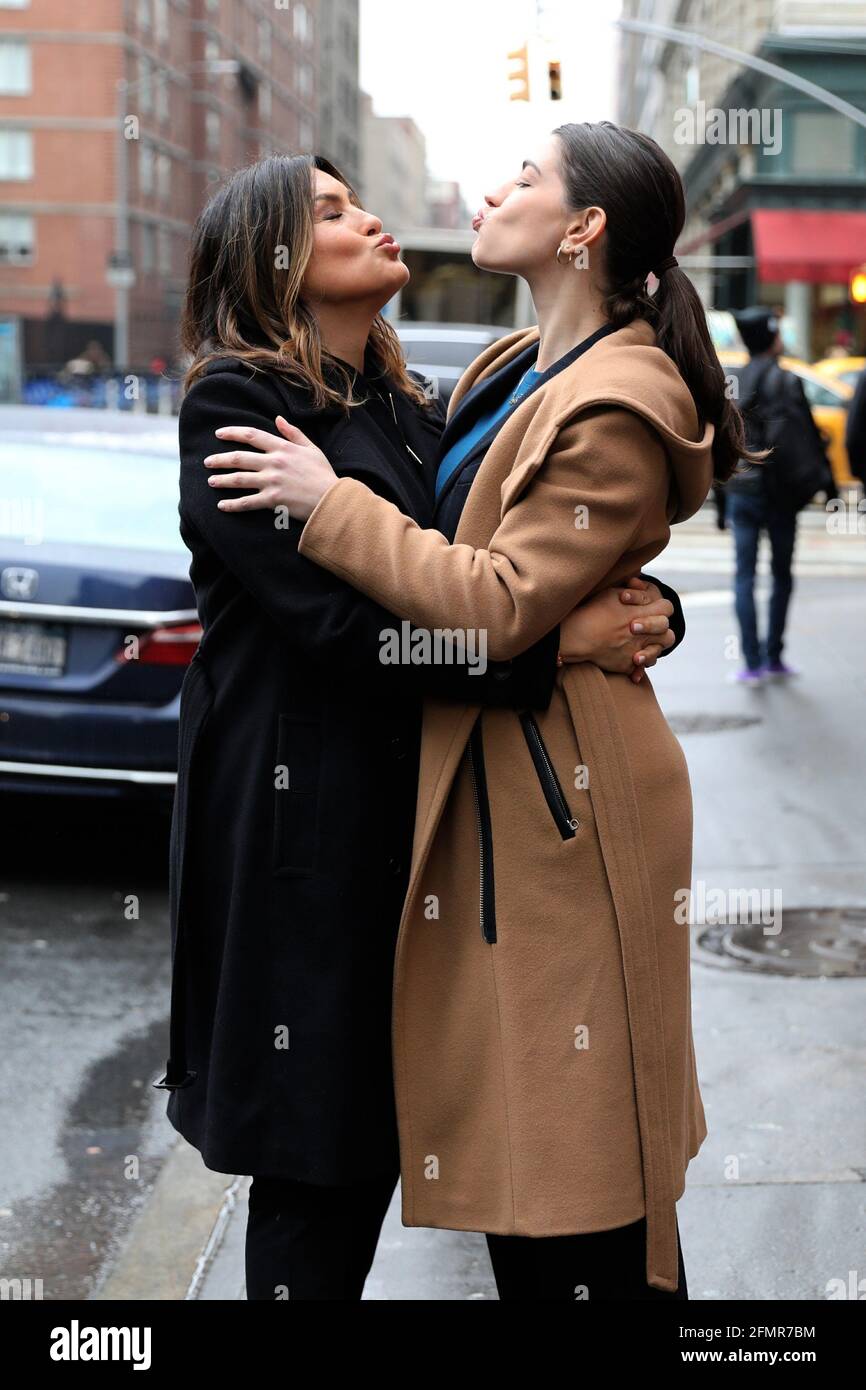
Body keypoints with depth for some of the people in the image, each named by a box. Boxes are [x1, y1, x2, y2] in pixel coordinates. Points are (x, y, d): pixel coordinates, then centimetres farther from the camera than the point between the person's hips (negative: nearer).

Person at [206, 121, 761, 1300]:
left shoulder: (614, 410, -18)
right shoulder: (514, 371, 12)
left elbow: (500, 605, -23)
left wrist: (331, 505, -17)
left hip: (561, 797, -10)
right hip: (481, 782, 10)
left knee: (582, 1184, 0)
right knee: (502, 1131, 18)